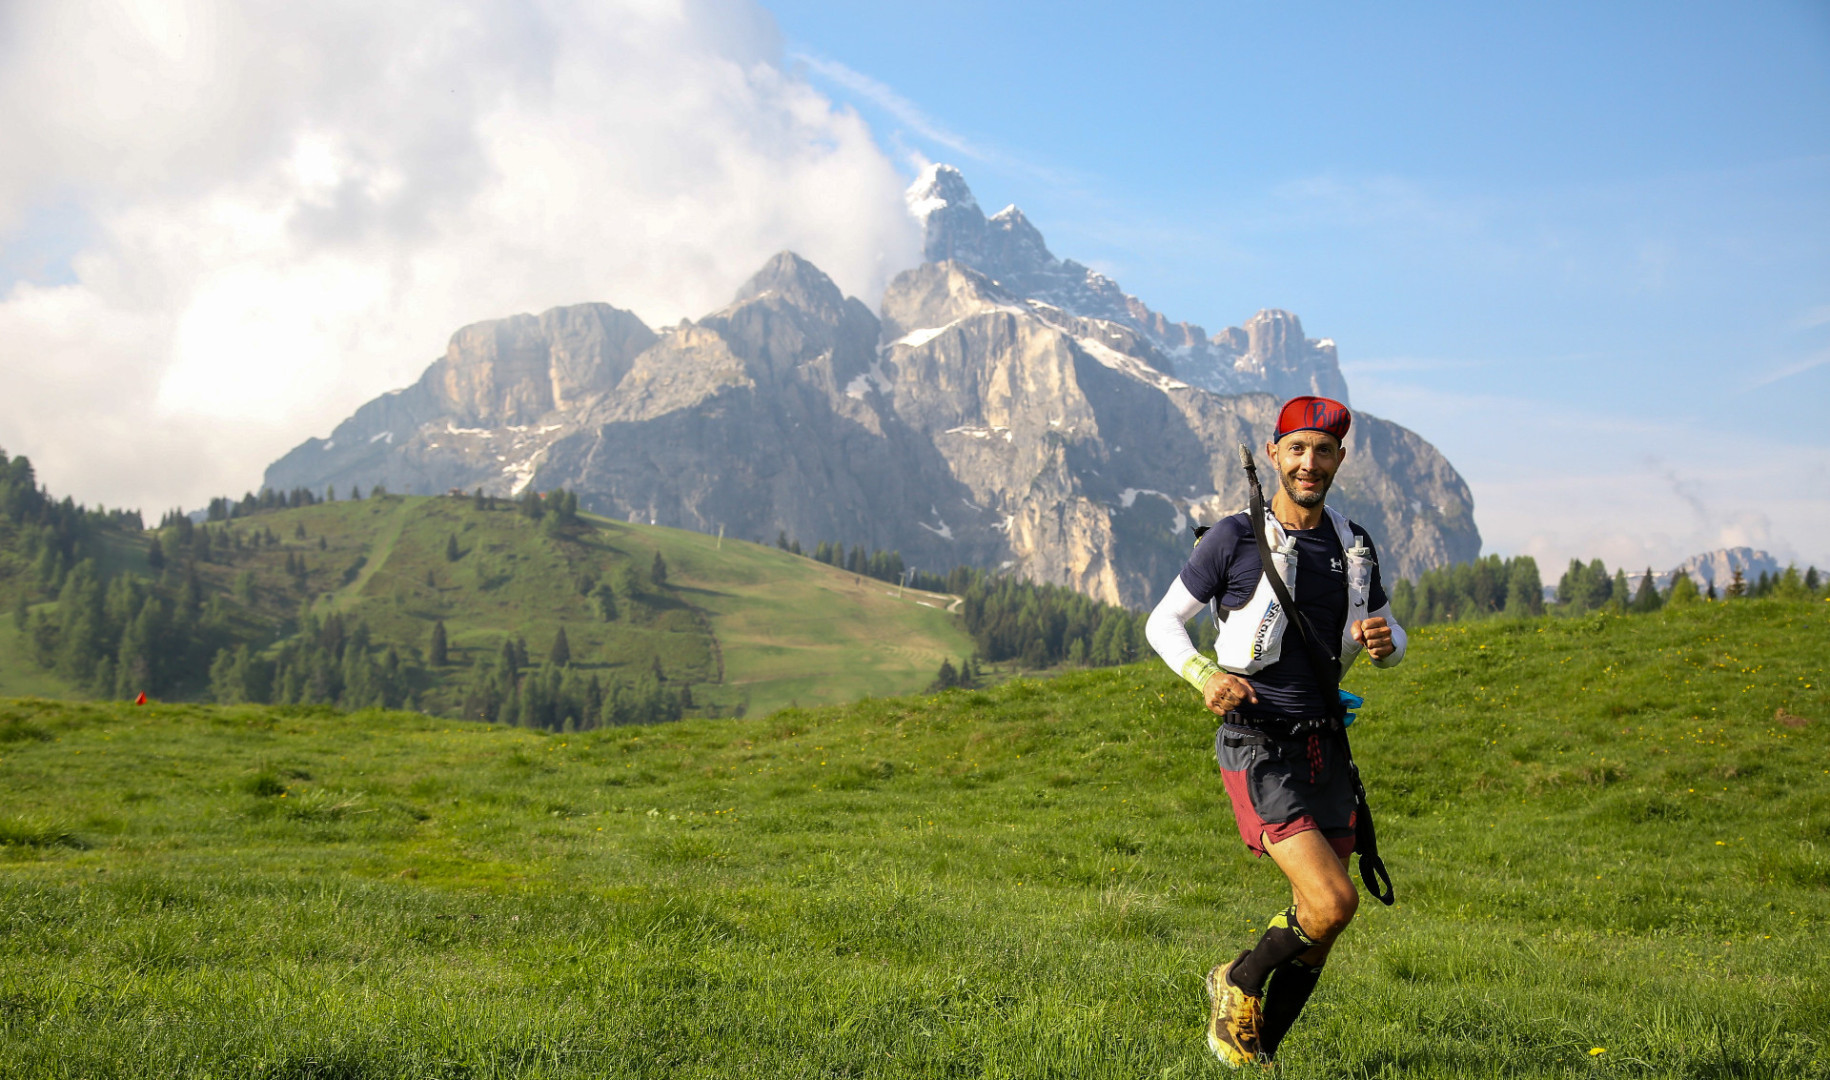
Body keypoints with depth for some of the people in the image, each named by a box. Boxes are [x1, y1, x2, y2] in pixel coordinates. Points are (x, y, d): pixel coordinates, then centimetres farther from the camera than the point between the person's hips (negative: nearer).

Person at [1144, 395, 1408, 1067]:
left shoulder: (1353, 546, 11)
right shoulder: (1236, 538, -5)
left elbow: (1393, 638, 22)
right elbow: (1163, 622, 0)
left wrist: (1385, 642, -3)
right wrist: (1205, 677, -18)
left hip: (1325, 745, 6)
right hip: (1258, 746, -6)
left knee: (1318, 925, 7)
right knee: (1332, 903, -19)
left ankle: (1258, 1056, 25)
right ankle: (1238, 983, 9)